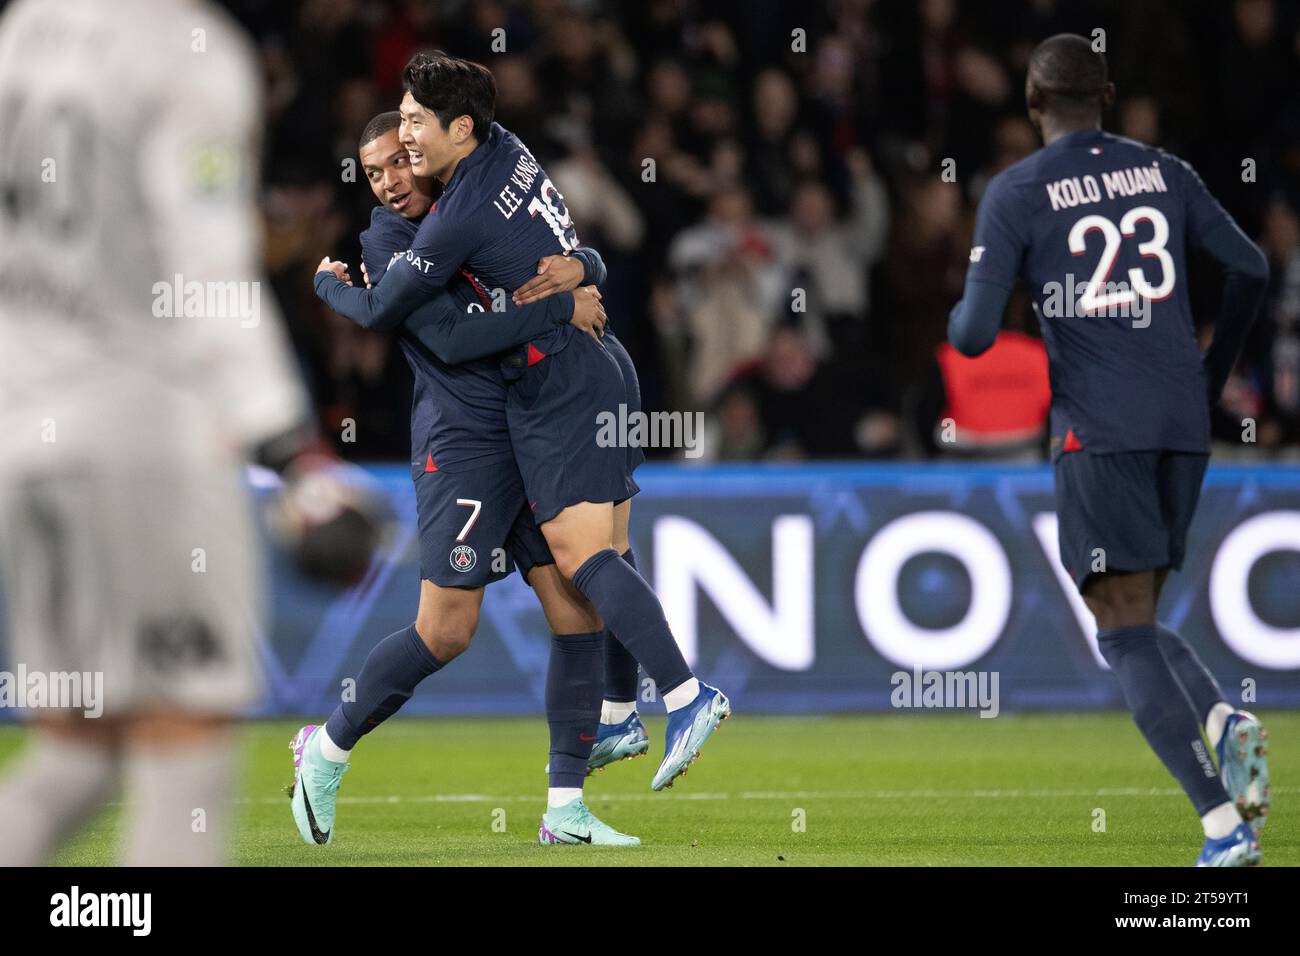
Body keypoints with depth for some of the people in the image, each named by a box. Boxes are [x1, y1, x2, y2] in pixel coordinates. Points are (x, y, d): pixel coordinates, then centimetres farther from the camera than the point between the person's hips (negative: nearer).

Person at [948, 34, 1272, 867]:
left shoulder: (1014, 195, -1)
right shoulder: (1164, 173, 12)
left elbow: (975, 335, -6)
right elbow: (1250, 268, 9)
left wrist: (957, 319, 19)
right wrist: (1213, 376, 23)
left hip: (1098, 429, -5)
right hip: (1183, 424, 5)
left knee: (1127, 633, -5)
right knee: (1137, 620, 18)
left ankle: (1224, 823, -21)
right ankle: (1224, 718, -15)